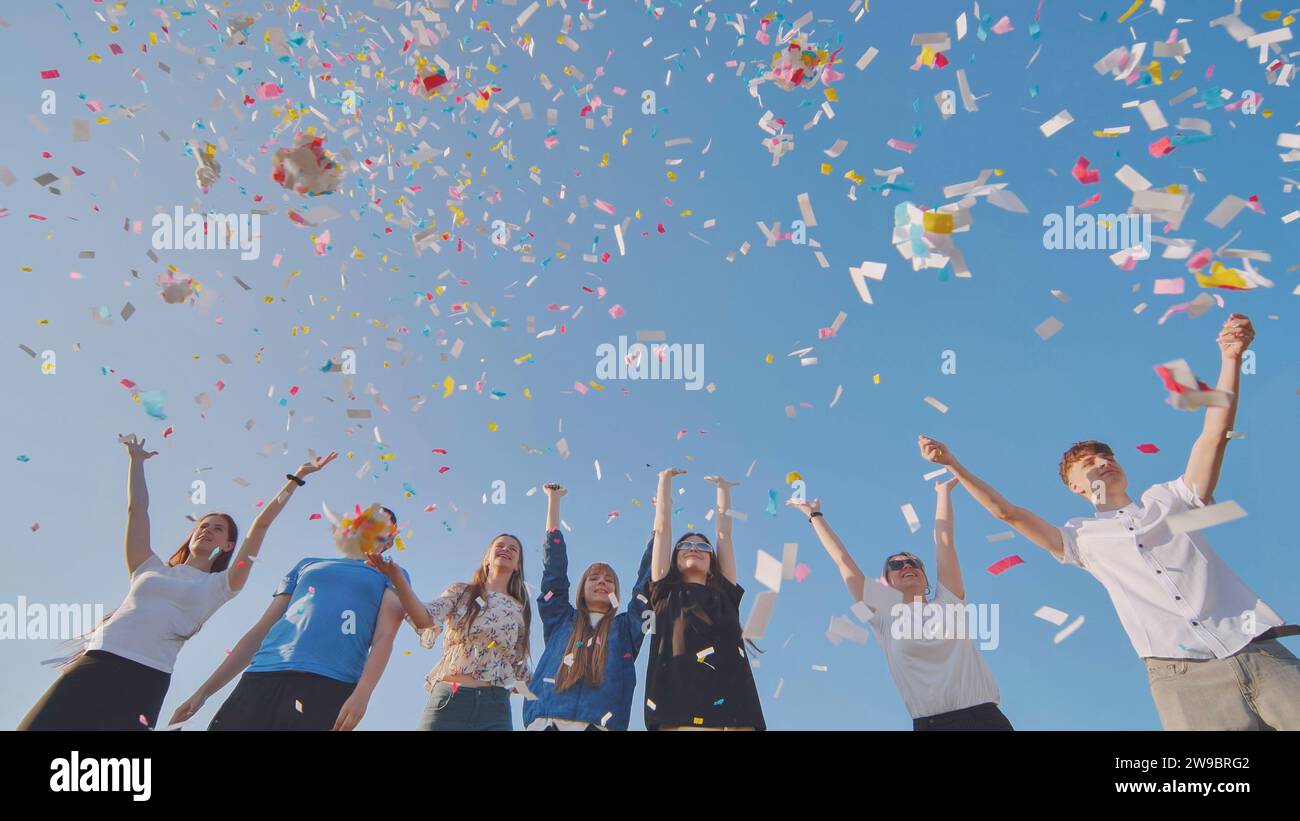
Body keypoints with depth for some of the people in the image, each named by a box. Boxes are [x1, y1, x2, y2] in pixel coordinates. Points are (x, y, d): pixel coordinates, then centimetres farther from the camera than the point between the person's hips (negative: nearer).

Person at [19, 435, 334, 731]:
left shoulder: (219, 586, 15)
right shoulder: (150, 569, 23)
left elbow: (261, 526, 12)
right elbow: (136, 509, 22)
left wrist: (295, 479, 11)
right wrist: (136, 460, 25)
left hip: (144, 679, -3)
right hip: (95, 662, 3)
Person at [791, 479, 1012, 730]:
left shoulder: (948, 603, 14)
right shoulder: (885, 616, 10)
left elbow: (944, 540, 14)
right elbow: (842, 560, 14)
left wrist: (943, 491, 21)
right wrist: (816, 516, 21)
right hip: (930, 723, -1)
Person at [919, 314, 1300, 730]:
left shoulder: (1169, 499, 20)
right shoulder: (1081, 536, 18)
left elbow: (1214, 434, 9)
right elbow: (1005, 511, 14)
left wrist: (1231, 358, 0)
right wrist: (953, 465, 11)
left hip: (1262, 653, 2)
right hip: (1184, 677, -1)